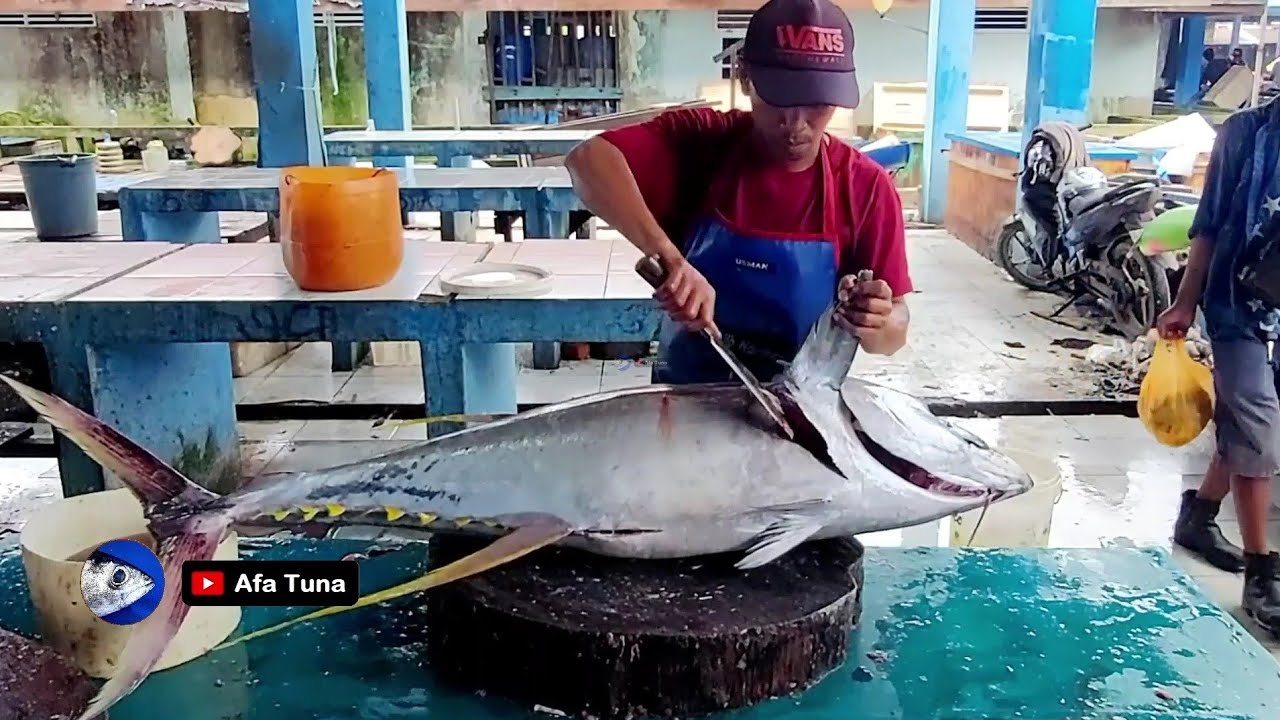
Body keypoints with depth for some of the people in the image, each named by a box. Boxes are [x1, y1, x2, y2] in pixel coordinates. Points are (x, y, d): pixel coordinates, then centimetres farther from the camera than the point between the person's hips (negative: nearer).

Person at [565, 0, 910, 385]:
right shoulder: (697, 141, -9)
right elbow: (588, 161, -26)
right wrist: (669, 258, -37)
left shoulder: (867, 187, -9)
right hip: (684, 396, -1)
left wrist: (875, 323, -28)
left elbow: (893, 335, -6)